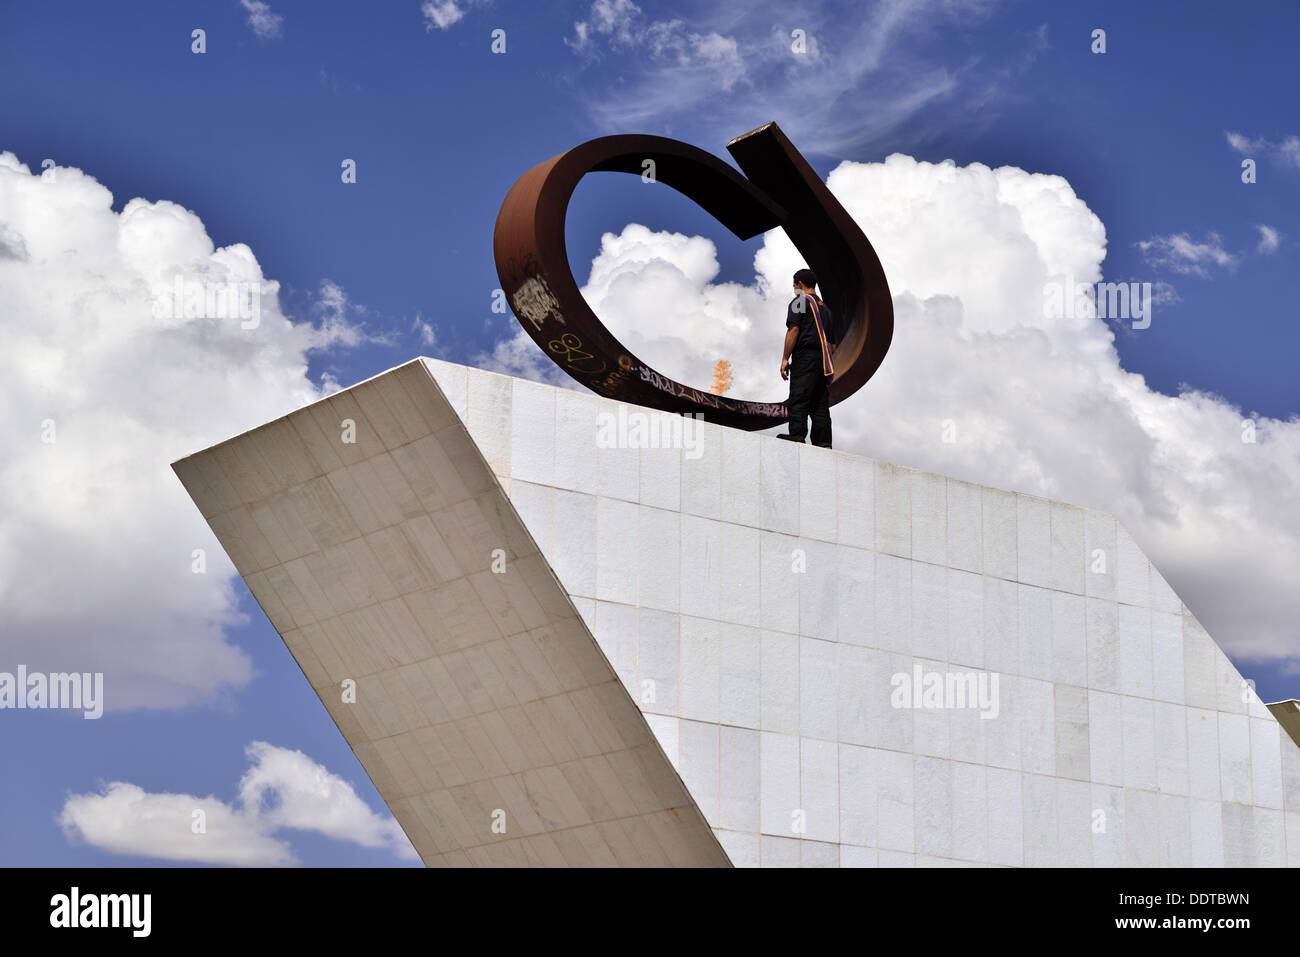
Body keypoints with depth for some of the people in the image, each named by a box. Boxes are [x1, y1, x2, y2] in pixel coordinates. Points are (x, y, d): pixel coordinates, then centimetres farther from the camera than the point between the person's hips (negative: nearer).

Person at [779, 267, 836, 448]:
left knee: (798, 399, -14)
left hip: (805, 356, -7)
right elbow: (832, 343, 24)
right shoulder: (825, 308, 26)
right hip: (824, 361, 7)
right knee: (821, 404, 4)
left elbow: (793, 330, -11)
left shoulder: (799, 302, 2)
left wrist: (785, 358, -12)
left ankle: (797, 435, -27)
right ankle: (823, 442, -3)